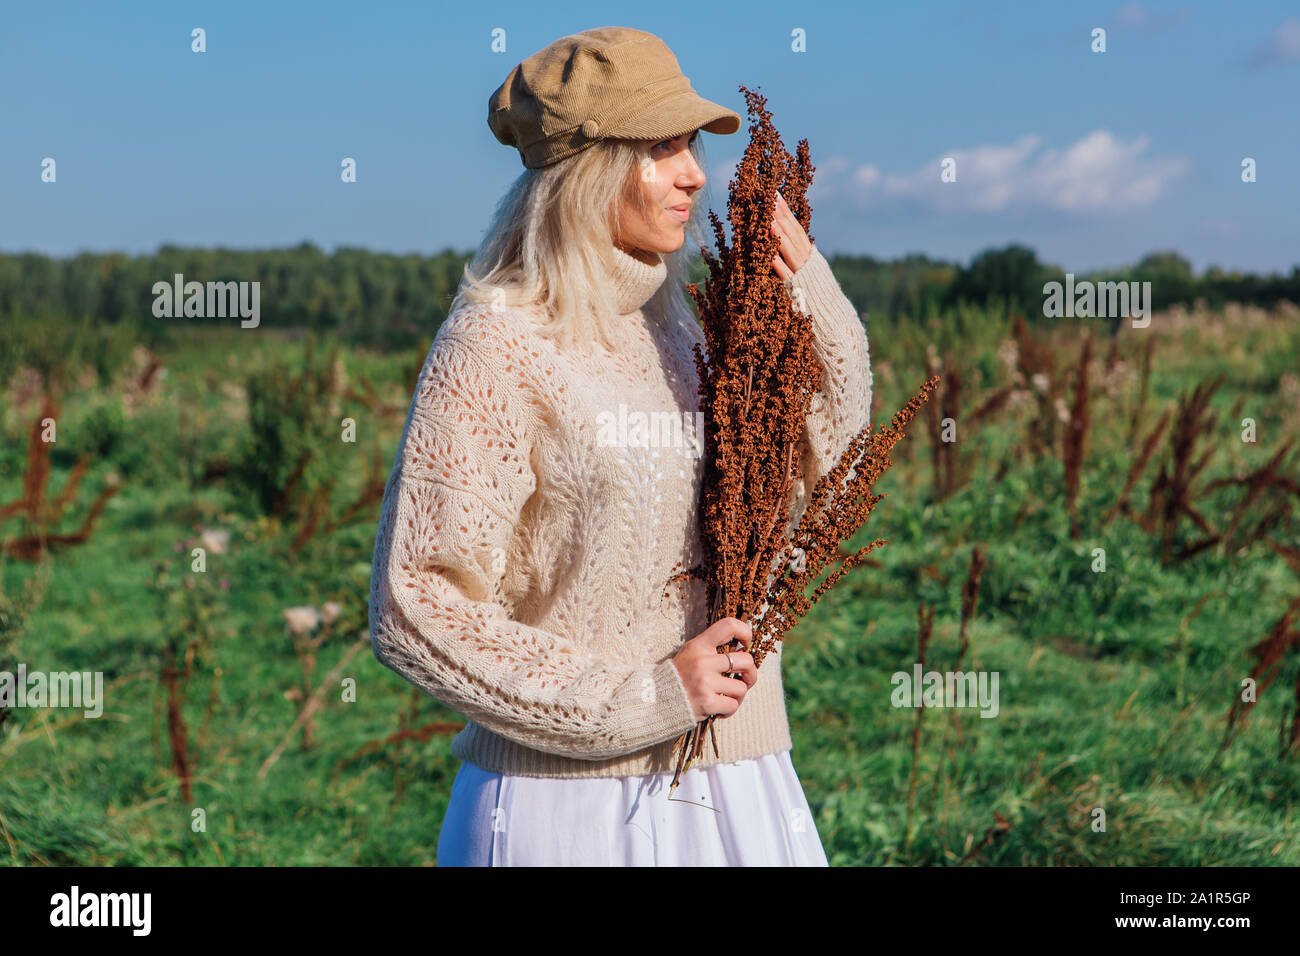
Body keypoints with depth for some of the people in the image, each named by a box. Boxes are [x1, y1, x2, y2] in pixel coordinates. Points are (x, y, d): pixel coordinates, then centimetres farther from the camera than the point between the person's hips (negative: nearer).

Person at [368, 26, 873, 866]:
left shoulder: (676, 334, 9)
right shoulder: (493, 349, -11)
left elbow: (806, 493, 18)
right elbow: (416, 613, -14)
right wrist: (642, 696, -16)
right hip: (569, 805, -6)